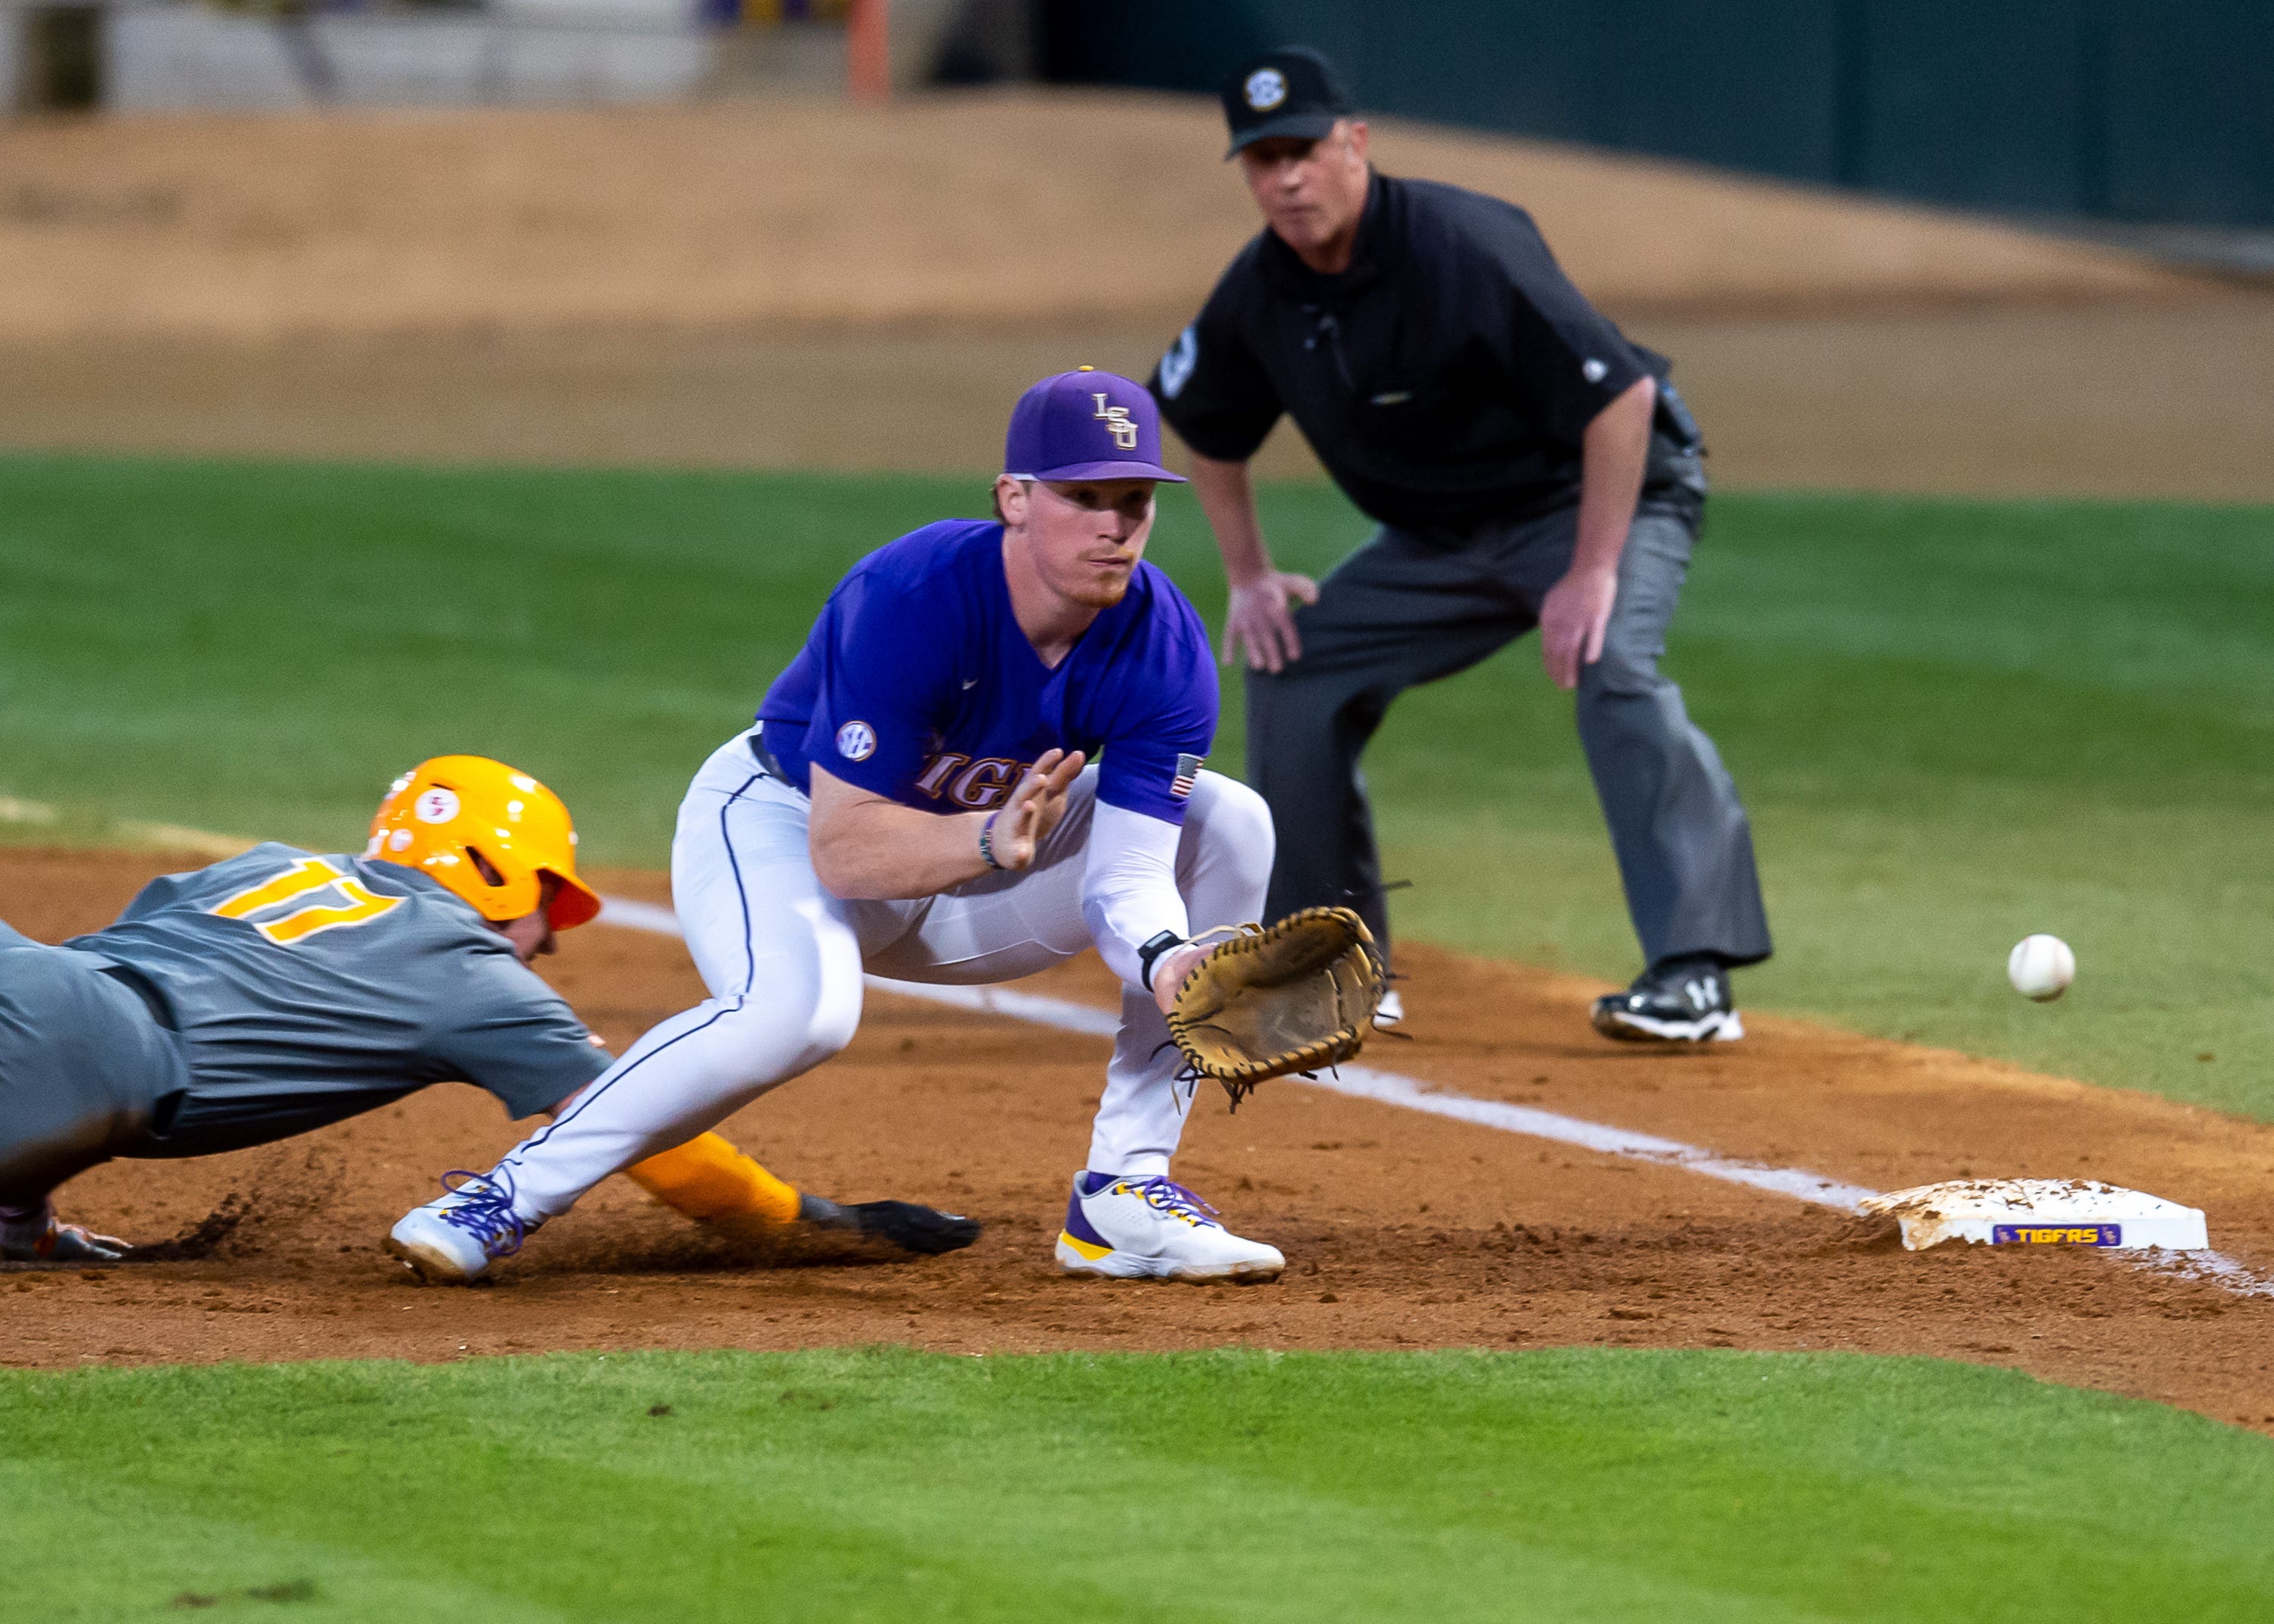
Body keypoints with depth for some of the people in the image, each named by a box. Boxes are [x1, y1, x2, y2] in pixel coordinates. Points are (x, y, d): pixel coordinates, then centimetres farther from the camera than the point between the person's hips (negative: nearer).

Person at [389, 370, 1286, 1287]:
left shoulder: (1167, 652, -19)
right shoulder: (906, 601, -33)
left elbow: (1129, 873, -23)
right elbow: (842, 848, -32)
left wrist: (1163, 957, -46)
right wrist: (992, 841, -47)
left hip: (972, 841, 6)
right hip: (780, 819, -6)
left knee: (1228, 829, -10)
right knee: (799, 1007, -39)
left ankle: (1122, 1198, -7)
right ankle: (514, 1194, -23)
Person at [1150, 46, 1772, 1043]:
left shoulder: (1463, 250, -30)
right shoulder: (1260, 294, -7)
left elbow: (1622, 396, -32)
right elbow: (1205, 425, 15)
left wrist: (1591, 574, -32)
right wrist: (1247, 577, 6)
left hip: (1601, 494, -8)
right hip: (1437, 538, 8)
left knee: (1612, 664, -33)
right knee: (1292, 670, 2)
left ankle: (1693, 972, -37)